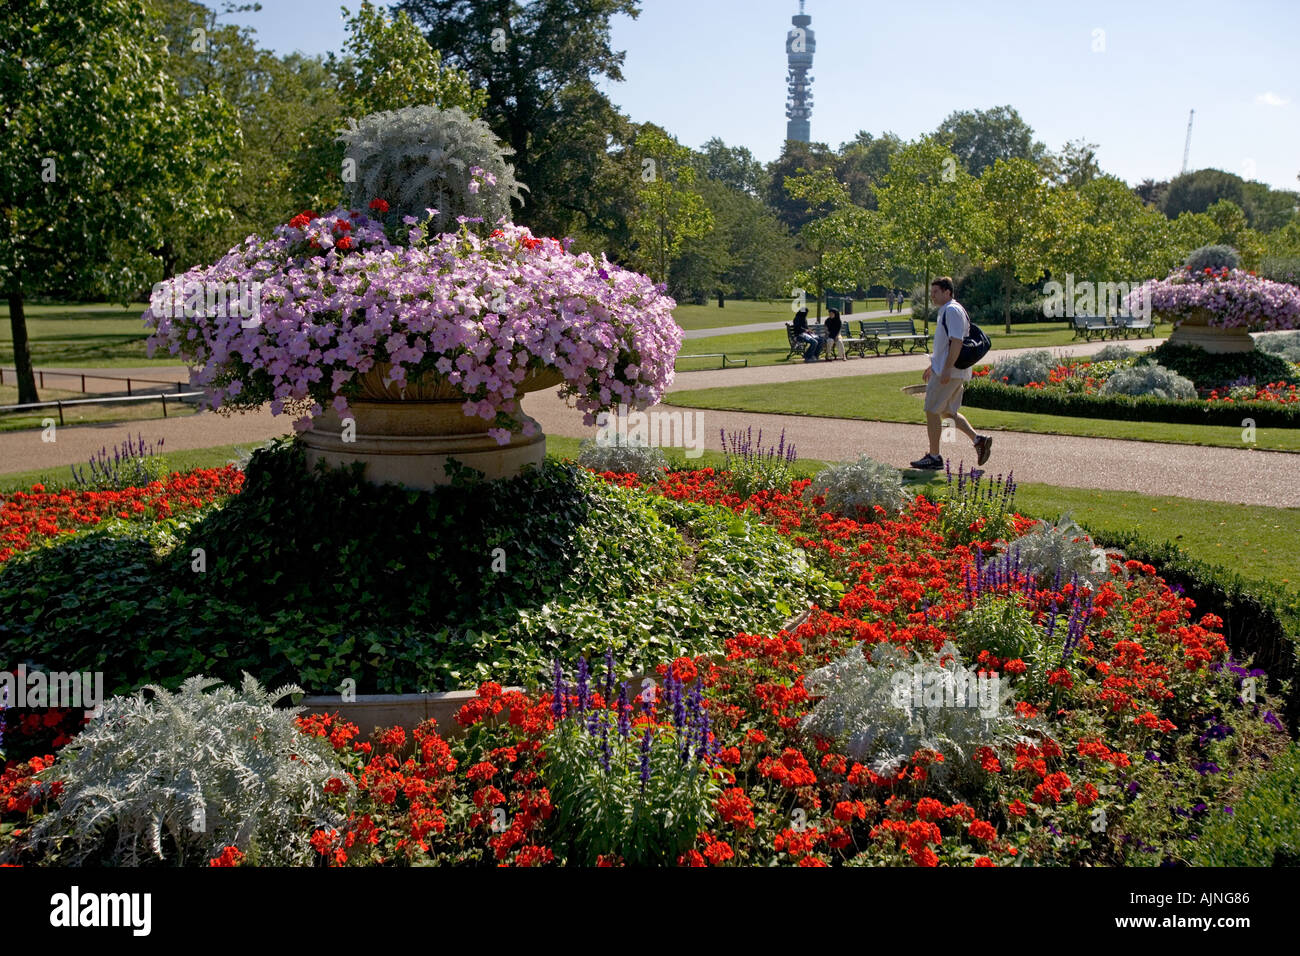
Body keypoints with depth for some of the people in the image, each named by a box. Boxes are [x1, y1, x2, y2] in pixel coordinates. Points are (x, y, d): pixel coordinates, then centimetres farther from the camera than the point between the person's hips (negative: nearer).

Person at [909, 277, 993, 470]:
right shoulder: (945, 311, 18)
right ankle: (979, 439, 11)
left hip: (949, 372, -10)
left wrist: (946, 370, -26)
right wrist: (932, 365, 28)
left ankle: (934, 457, 2)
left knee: (932, 411, -4)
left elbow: (957, 342, -23)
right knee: (948, 411, 16)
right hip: (944, 370, 10)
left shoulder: (952, 311, -15)